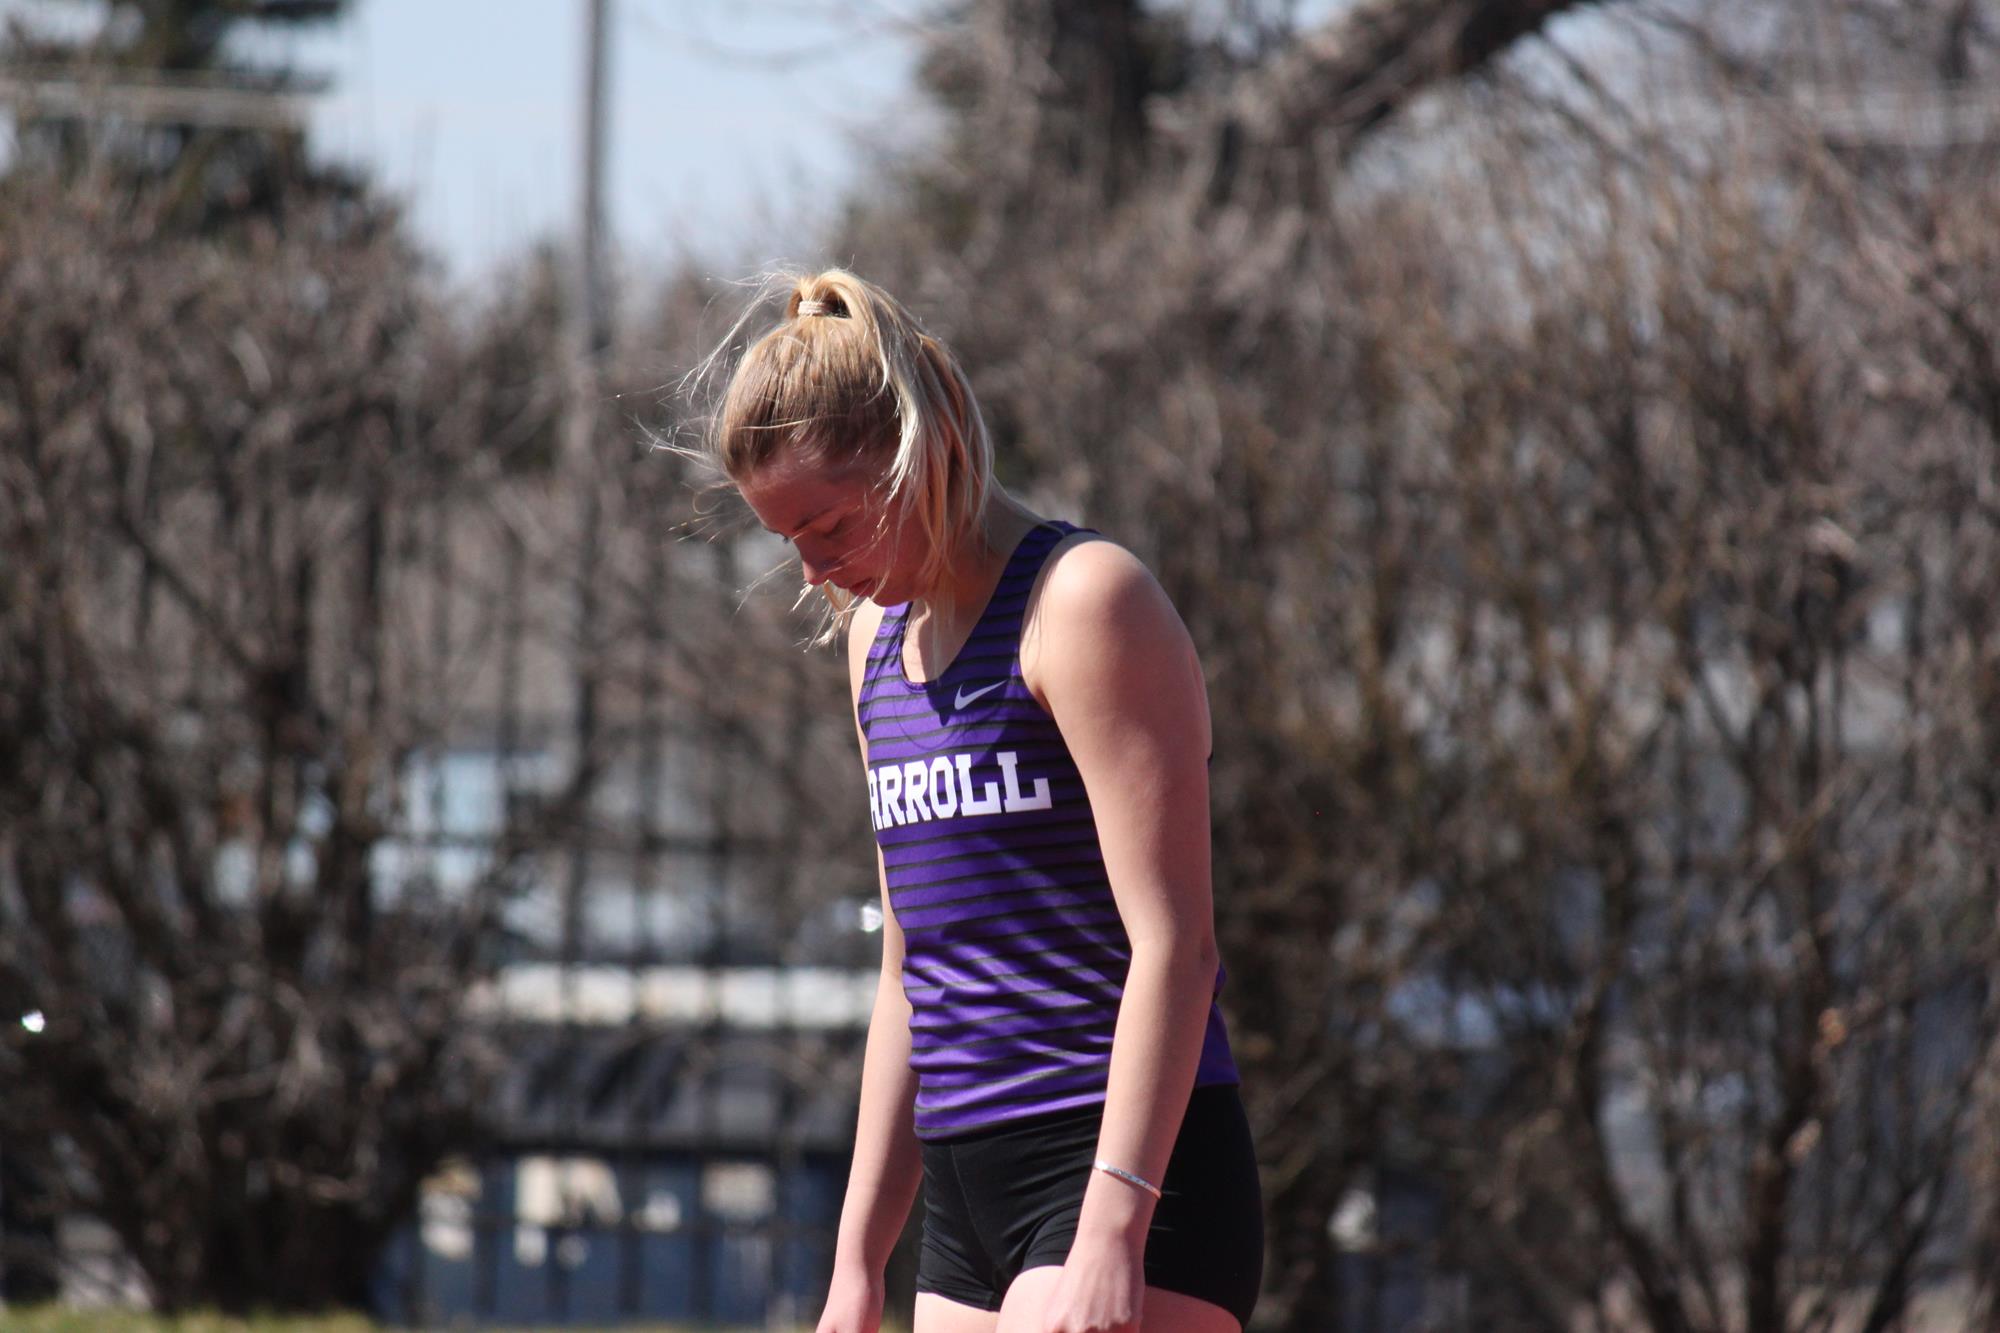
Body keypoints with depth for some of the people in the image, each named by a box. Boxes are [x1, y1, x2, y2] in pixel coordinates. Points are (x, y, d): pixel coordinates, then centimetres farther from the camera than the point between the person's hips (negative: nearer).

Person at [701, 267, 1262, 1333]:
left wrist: (1111, 1226, -23)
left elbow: (1172, 943, -15)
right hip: (970, 1198, 8)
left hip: (1129, 1188, -8)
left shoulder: (1084, 601, -8)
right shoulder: (879, 637, 18)